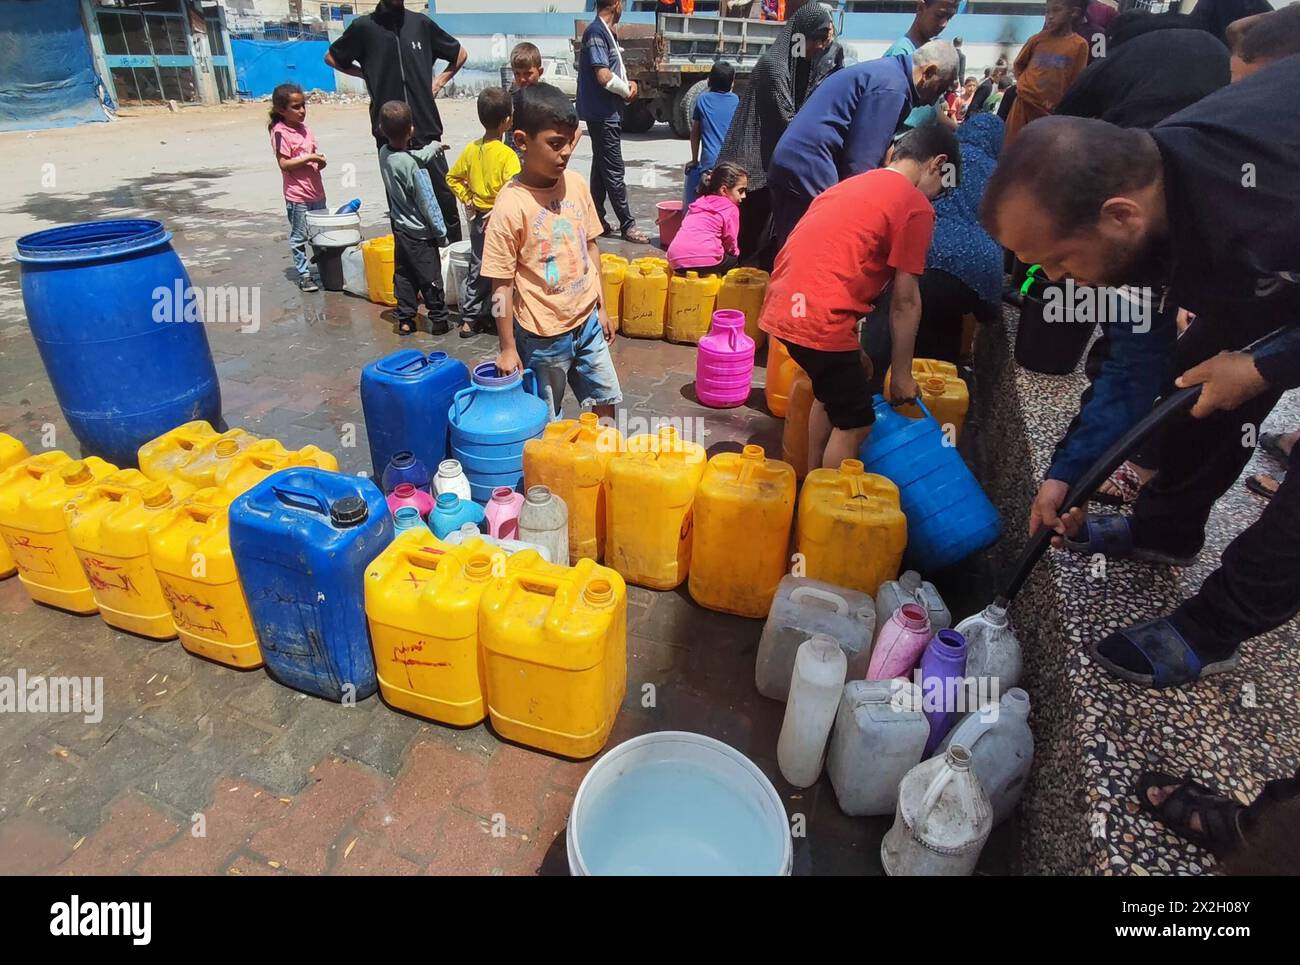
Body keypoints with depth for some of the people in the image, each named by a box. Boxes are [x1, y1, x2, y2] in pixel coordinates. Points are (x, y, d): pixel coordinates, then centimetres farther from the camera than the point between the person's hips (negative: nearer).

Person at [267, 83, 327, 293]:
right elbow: (284, 164, -17)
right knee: (299, 237, 2)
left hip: (316, 191, 7)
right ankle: (303, 275, 10)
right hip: (297, 195, -7)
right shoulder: (280, 132, -11)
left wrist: (320, 161, -4)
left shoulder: (305, 128, 9)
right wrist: (309, 158, -21)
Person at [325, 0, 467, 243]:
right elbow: (331, 57, 17)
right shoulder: (364, 27, 5)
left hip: (427, 126, 1)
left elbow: (460, 54, 21)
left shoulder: (421, 23, 8)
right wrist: (368, 74, 7)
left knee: (443, 192, -2)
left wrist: (440, 81, 9)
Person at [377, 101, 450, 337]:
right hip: (421, 234, -7)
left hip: (400, 230, 7)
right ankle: (439, 319, 13)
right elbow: (428, 203, -19)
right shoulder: (414, 166, -22)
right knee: (430, 277, 4)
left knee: (403, 276, 14)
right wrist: (441, 232, -9)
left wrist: (434, 147, 34)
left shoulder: (384, 154, 0)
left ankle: (405, 320, 18)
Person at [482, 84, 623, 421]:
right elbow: (502, 284, -14)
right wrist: (508, 347, -11)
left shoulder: (576, 184, -2)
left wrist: (601, 307, 12)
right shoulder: (511, 205, -19)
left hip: (587, 321, 5)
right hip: (543, 336, -5)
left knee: (606, 400, 18)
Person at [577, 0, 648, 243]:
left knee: (601, 168, 13)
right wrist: (627, 91, -6)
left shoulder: (606, 32, 15)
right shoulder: (596, 32, -14)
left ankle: (597, 220, 20)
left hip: (608, 113, 10)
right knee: (614, 171, -5)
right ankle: (627, 225, -1)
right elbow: (604, 77, -22)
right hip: (602, 114, -10)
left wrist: (629, 83, 2)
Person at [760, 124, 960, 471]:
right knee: (855, 424, 6)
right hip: (818, 320, -9)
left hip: (783, 307, 9)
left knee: (831, 395, 27)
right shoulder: (916, 207, -3)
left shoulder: (855, 184, 22)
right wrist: (901, 375, 7)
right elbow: (905, 302, -3)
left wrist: (853, 350, 27)